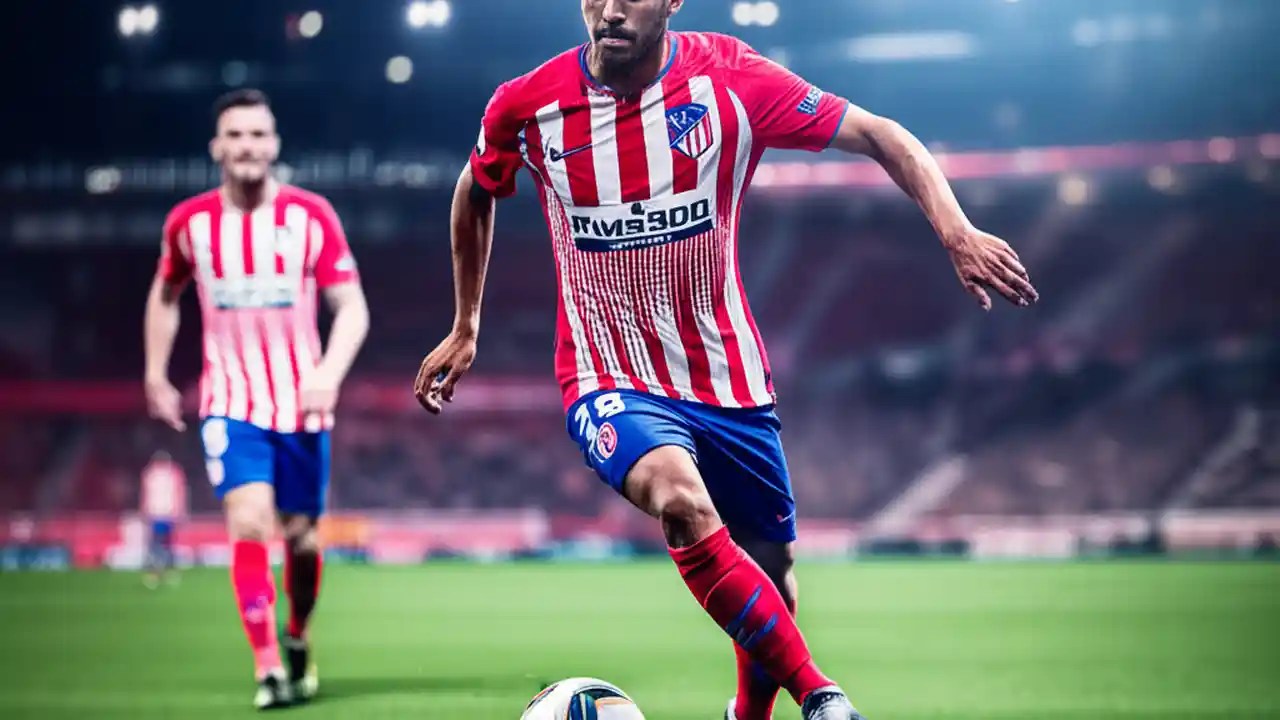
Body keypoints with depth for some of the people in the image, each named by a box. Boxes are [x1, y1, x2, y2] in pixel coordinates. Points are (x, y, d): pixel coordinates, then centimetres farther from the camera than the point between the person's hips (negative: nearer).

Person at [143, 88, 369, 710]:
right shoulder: (188, 222, 0)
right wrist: (155, 375, 12)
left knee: (299, 535, 7)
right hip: (230, 404, 0)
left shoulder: (312, 216, -4)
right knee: (249, 523, -19)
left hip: (300, 404, 1)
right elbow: (165, 296, 18)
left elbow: (352, 308, -5)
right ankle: (267, 669, -13)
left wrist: (329, 373, -21)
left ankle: (297, 638, 35)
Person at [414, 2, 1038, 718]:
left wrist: (958, 232, -24)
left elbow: (880, 136, -10)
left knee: (769, 565, 13)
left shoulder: (730, 78, -13)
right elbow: (476, 194, 12)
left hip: (730, 377, 2)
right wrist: (466, 327, 16)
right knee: (682, 500, -33)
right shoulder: (527, 106, -10)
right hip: (612, 381, -2)